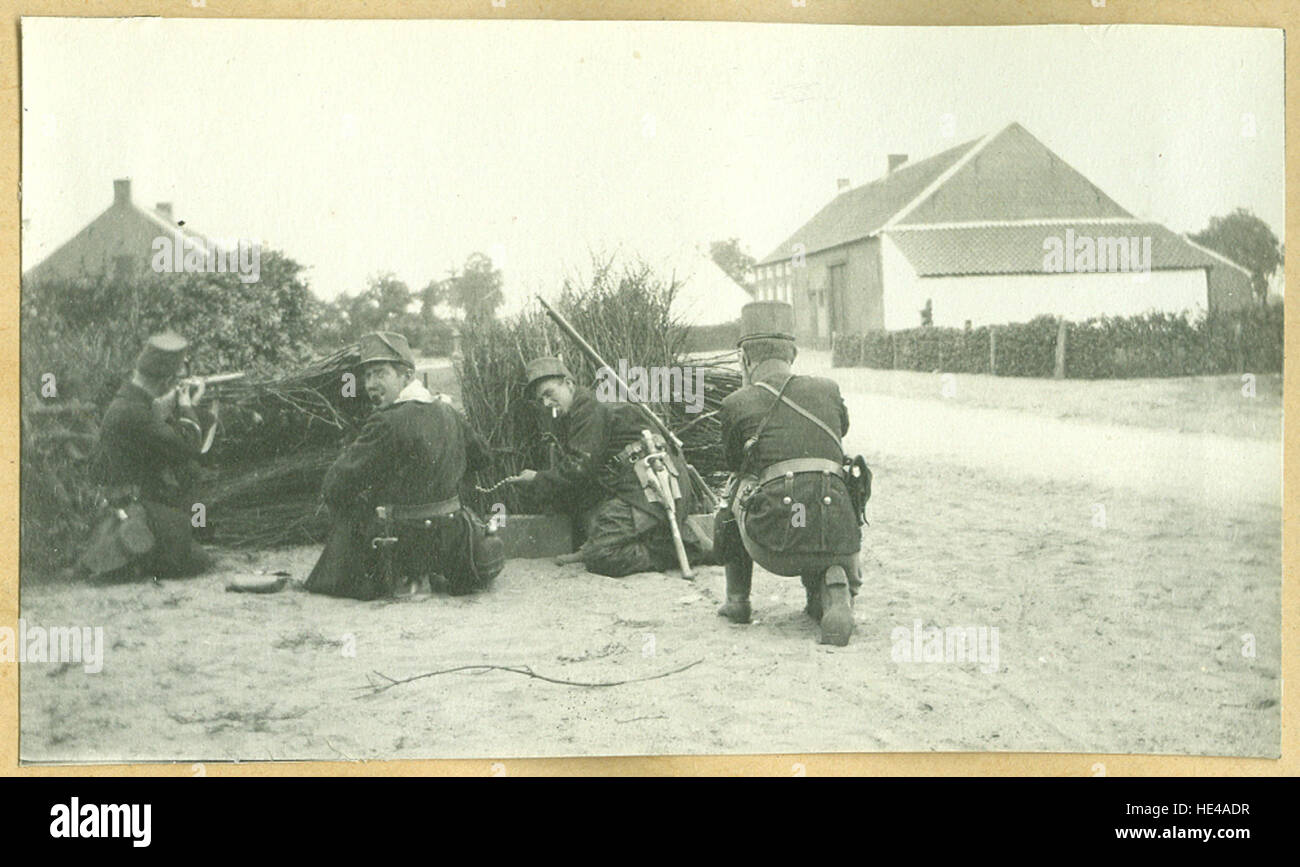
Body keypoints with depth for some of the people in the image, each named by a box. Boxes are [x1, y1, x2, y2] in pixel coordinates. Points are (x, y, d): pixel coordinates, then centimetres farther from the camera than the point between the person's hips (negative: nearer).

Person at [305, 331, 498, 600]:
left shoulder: (387, 423, -21)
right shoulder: (450, 414, 0)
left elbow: (335, 488, -16)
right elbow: (481, 457, 19)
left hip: (402, 545, -6)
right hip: (451, 543, 7)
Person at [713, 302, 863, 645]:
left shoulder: (738, 403, 7)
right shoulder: (828, 390, 15)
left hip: (775, 539, -1)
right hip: (836, 535, 2)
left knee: (734, 489, 29)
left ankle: (737, 600, 31)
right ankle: (834, 590, -1)